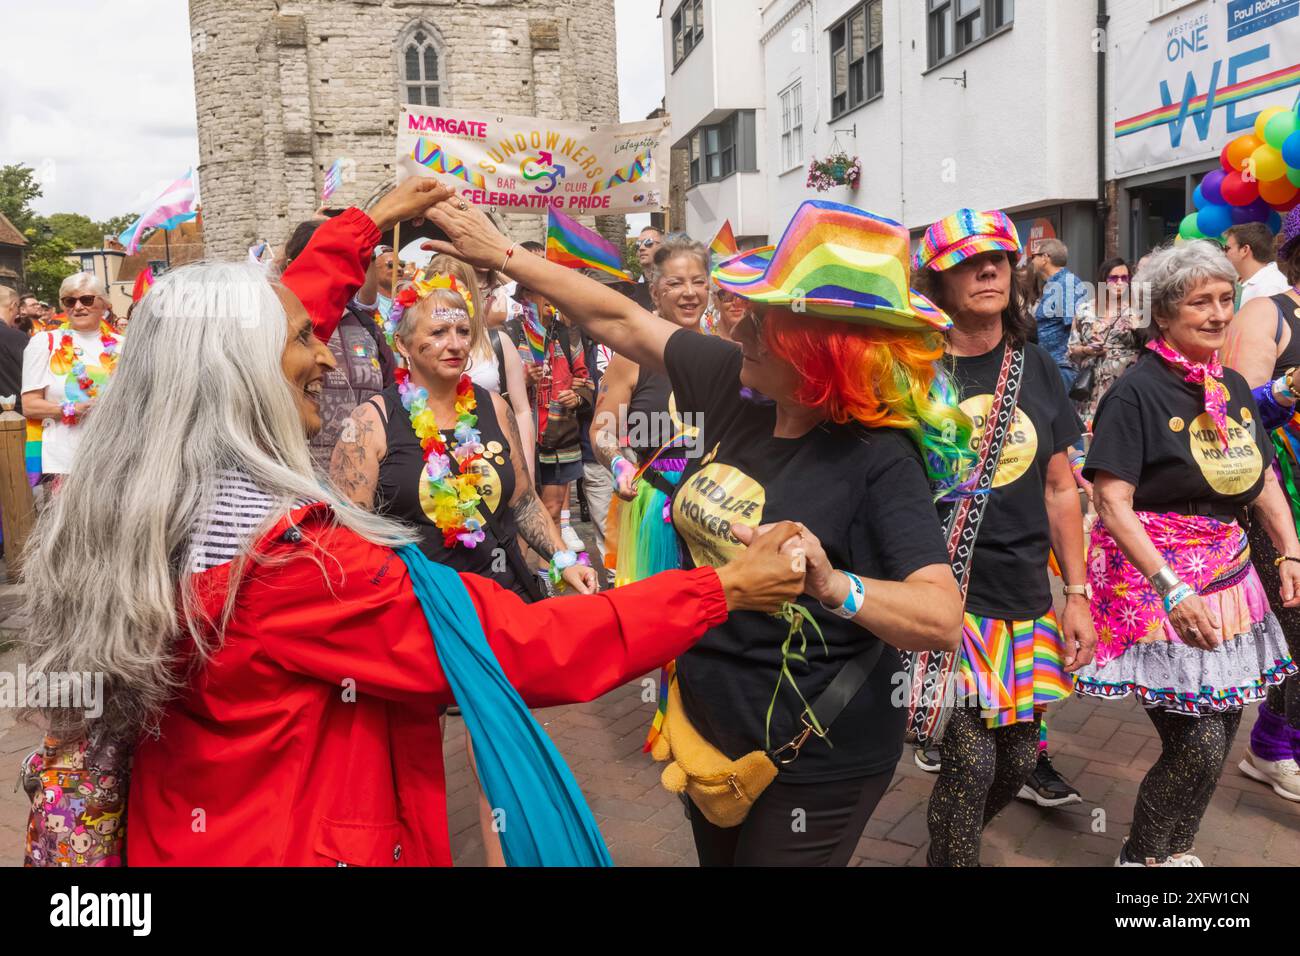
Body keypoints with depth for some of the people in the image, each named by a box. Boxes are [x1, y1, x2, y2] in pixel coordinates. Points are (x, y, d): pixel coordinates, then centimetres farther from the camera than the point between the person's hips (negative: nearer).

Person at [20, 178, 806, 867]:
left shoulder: (139, 499, -7)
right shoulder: (293, 559, -31)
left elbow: (254, 327, 6)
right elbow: (522, 648, -30)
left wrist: (371, 223, 15)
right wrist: (723, 590, -24)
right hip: (305, 848, -8)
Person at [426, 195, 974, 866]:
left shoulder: (880, 459, -24)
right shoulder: (736, 389, -6)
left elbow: (943, 619, -31)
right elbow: (619, 322, 2)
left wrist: (834, 587, -48)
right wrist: (502, 254, 6)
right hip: (707, 724, 7)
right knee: (718, 854, 27)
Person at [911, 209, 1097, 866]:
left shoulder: (1036, 368, 7)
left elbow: (1060, 489, 11)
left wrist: (1077, 595, 9)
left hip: (1027, 602, 5)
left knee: (1019, 760, 13)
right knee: (971, 758, -7)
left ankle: (948, 836, 42)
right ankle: (951, 854, 22)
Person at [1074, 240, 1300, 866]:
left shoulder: (1234, 388, 9)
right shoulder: (1136, 392, -13)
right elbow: (1112, 501, -20)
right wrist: (1171, 590, -24)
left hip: (1227, 578, 7)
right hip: (1155, 581, -7)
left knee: (1219, 736, 13)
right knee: (1198, 746, -6)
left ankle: (1174, 851, 35)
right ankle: (1141, 858, 19)